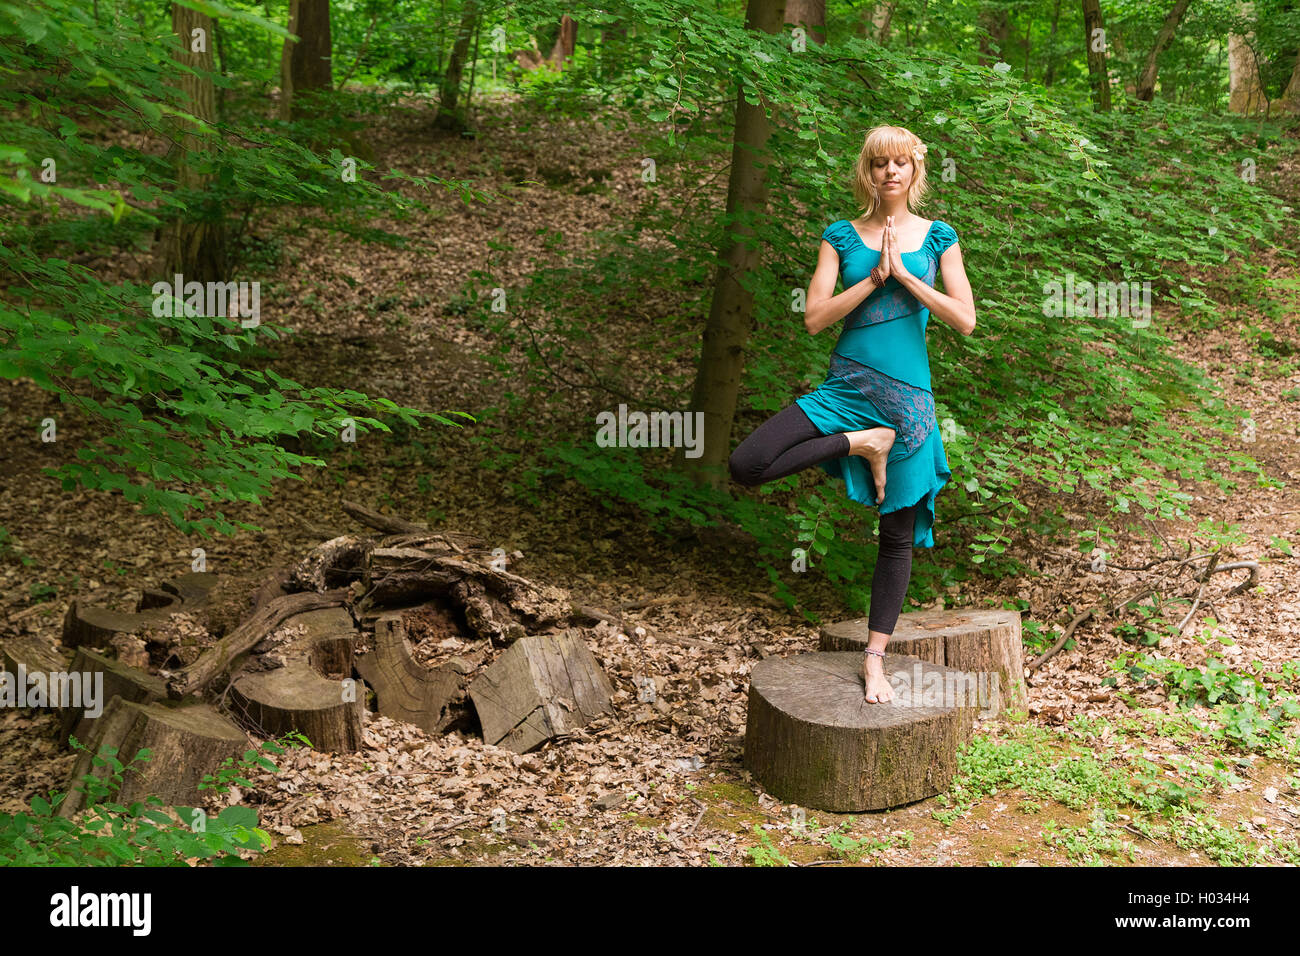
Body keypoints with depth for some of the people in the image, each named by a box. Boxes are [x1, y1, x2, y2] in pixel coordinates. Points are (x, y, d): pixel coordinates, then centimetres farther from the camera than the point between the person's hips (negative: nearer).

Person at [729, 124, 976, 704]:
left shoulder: (938, 238, 7)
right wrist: (875, 276, -12)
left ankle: (874, 658, 15)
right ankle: (861, 444, -3)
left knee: (898, 535, 4)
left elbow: (965, 320, -3)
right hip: (844, 387, 0)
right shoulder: (842, 236, 5)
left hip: (907, 394, 0)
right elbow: (815, 318, -5)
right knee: (745, 465, -19)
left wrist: (904, 275, -9)